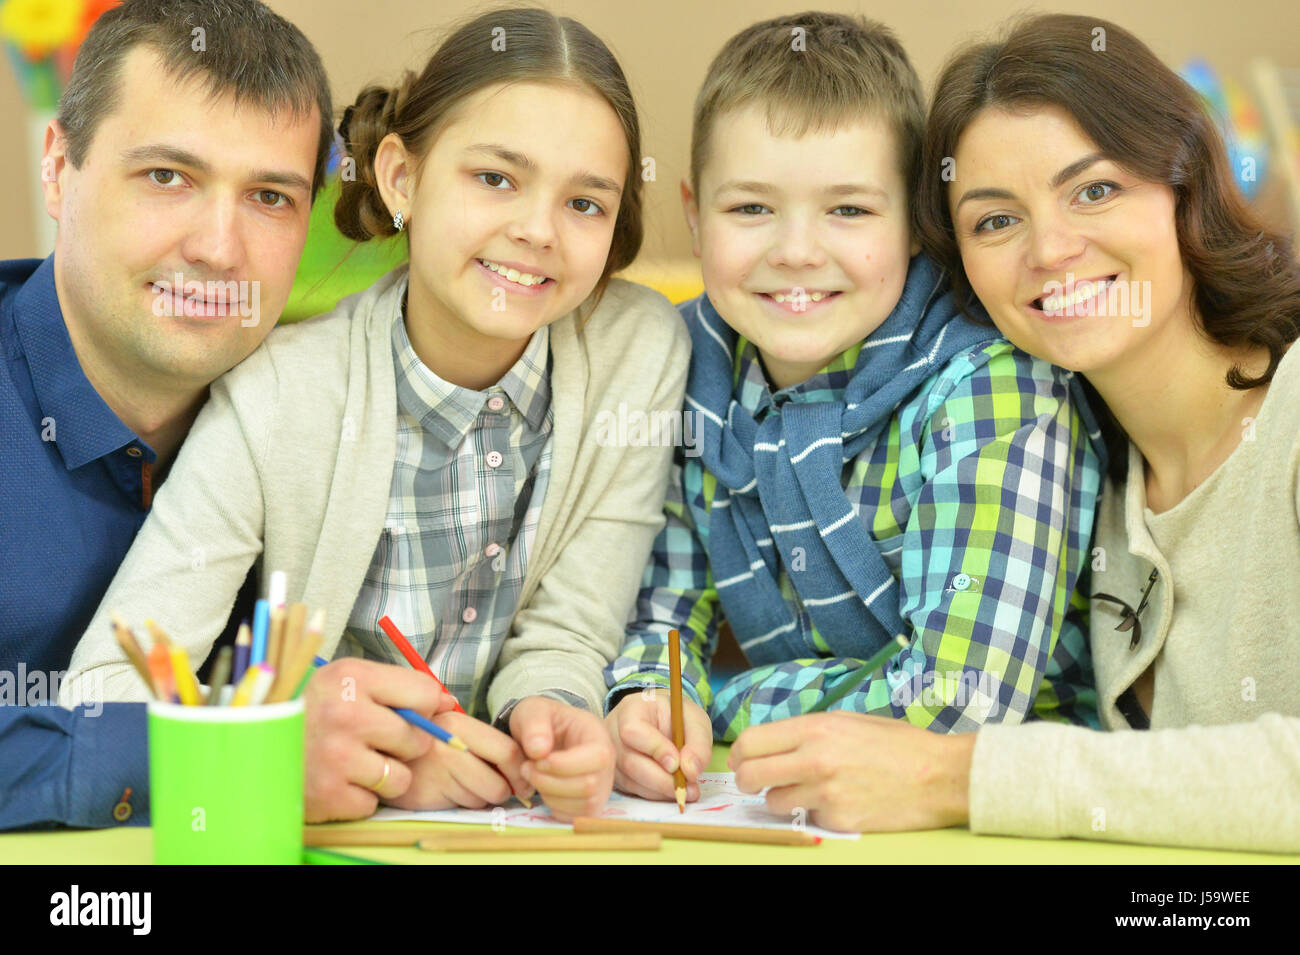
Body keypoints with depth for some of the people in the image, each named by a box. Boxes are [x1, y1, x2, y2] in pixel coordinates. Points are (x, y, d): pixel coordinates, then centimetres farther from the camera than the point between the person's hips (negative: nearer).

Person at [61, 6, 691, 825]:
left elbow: (564, 639, -4)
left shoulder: (642, 351, -9)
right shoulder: (274, 400, -16)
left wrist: (548, 715, -27)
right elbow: (101, 690, -20)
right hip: (320, 829, -3)